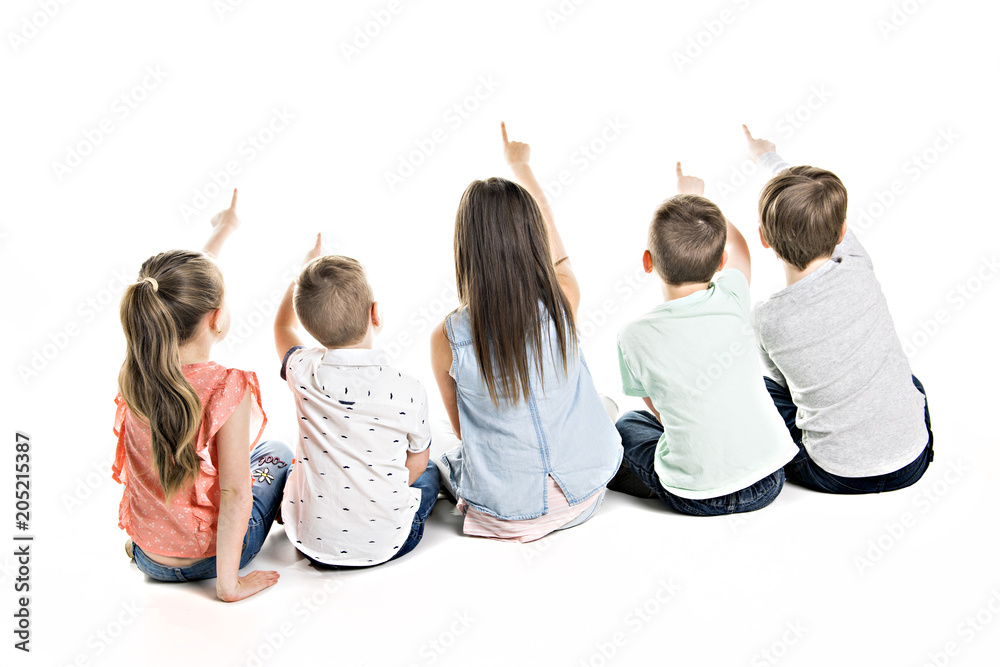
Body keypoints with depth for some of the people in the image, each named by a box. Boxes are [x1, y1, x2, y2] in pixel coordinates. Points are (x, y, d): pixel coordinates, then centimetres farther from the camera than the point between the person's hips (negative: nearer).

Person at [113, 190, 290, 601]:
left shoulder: (133, 371, -12)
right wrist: (228, 583, -17)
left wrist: (222, 231, 19)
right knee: (276, 453, 23)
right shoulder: (228, 388, -30)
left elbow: (182, 294, 4)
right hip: (211, 557, -4)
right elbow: (234, 493, -28)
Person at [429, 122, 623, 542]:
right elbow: (554, 245, 6)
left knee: (448, 460, 31)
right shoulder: (564, 302, -17)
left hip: (504, 514, -2)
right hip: (584, 495, 3)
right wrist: (520, 165, 21)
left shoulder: (447, 339, -21)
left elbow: (461, 427, -4)